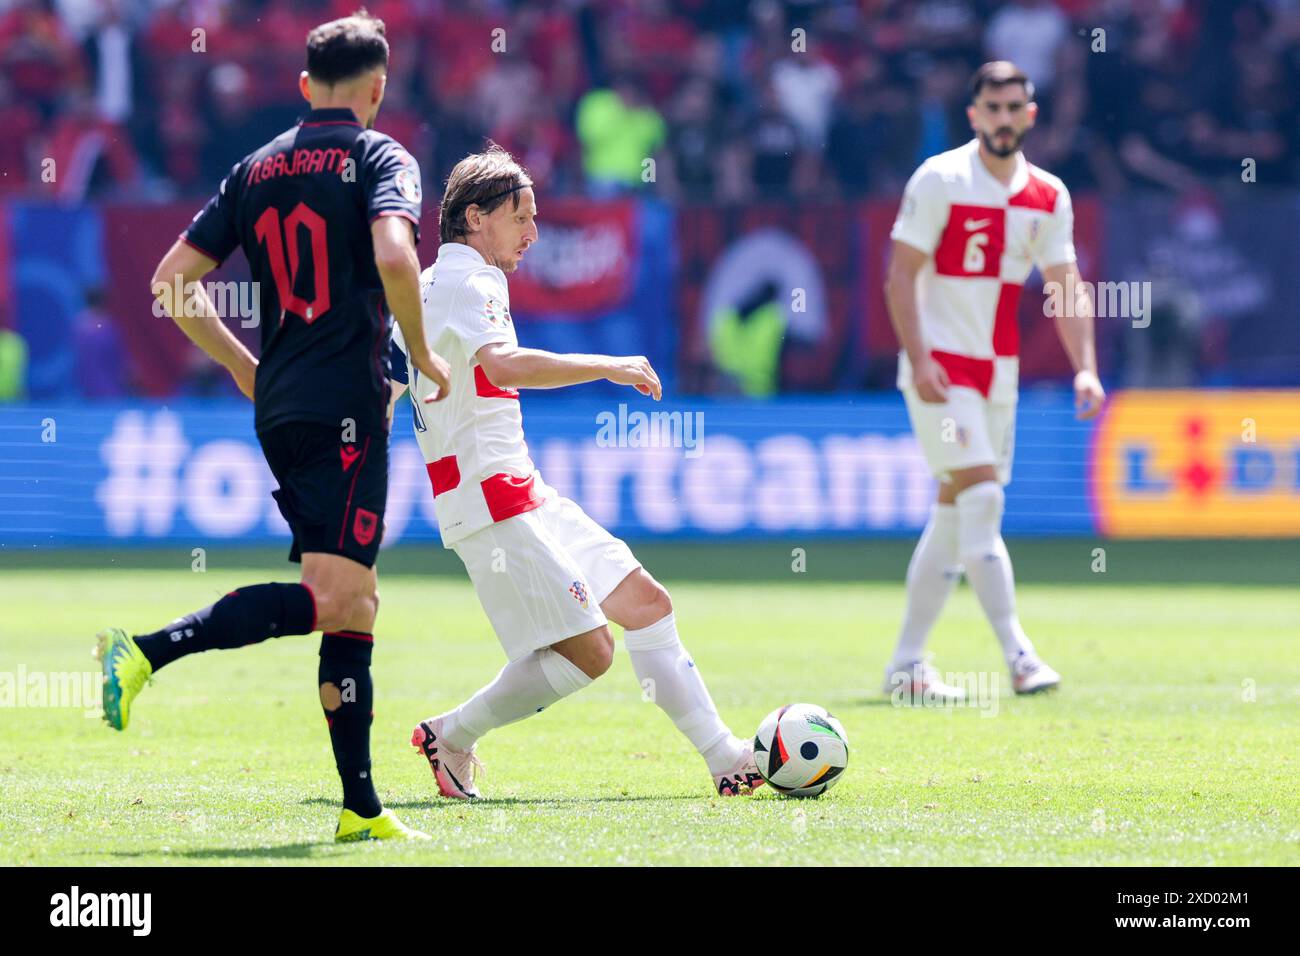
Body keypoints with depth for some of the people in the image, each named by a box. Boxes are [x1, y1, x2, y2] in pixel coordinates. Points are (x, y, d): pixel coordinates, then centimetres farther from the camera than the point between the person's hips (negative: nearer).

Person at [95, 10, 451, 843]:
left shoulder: (257, 169, 14)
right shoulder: (380, 157, -3)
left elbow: (172, 281, 12)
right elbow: (393, 255, -23)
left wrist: (246, 367, 21)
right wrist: (422, 354, -8)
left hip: (278, 403, 8)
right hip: (347, 403, -8)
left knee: (355, 605, 11)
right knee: (330, 598, -13)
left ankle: (362, 805, 9)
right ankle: (147, 653, -26)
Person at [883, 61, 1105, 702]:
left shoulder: (1047, 196, 6)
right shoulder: (939, 181, -9)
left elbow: (1067, 287, 8)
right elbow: (901, 274, -10)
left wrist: (1085, 367, -5)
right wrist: (919, 357, -20)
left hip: (998, 374, 6)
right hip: (940, 369, -6)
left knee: (955, 517, 8)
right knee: (982, 499, -17)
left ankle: (906, 665, 15)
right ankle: (1018, 655, -21)